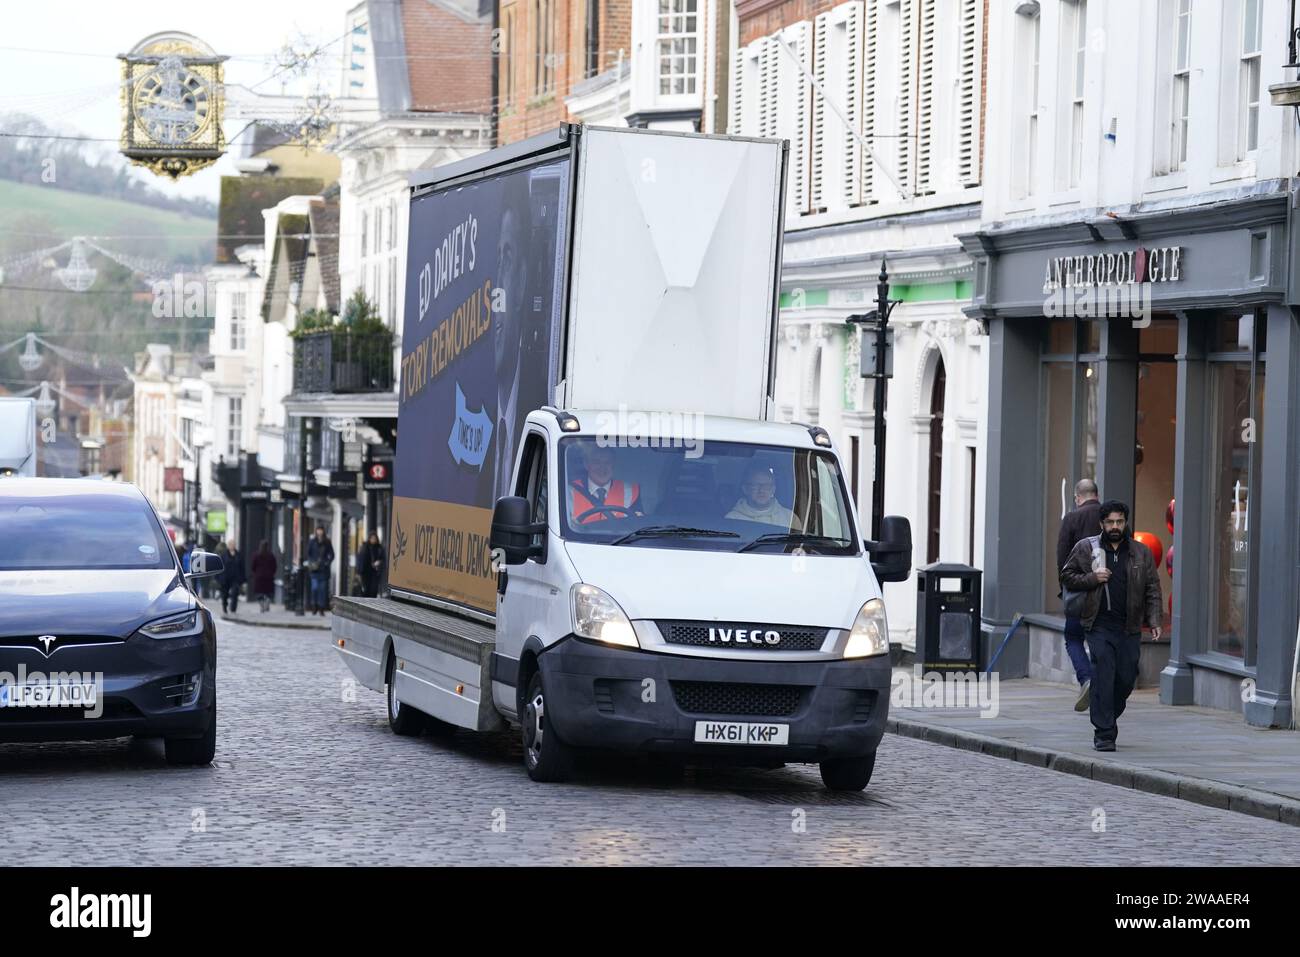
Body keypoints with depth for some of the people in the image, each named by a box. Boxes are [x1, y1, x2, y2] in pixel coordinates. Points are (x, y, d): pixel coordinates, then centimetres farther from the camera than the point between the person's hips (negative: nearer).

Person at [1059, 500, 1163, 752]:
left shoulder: (1141, 552, 10)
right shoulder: (1085, 548, 5)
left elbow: (1152, 589, 10)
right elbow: (1067, 576, 9)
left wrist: (1155, 620, 0)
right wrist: (1092, 578, -8)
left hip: (1129, 628, 3)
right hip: (1100, 626, -3)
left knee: (1126, 679, 5)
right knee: (1103, 679, -10)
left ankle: (1107, 720, 29)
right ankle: (1104, 734, -8)